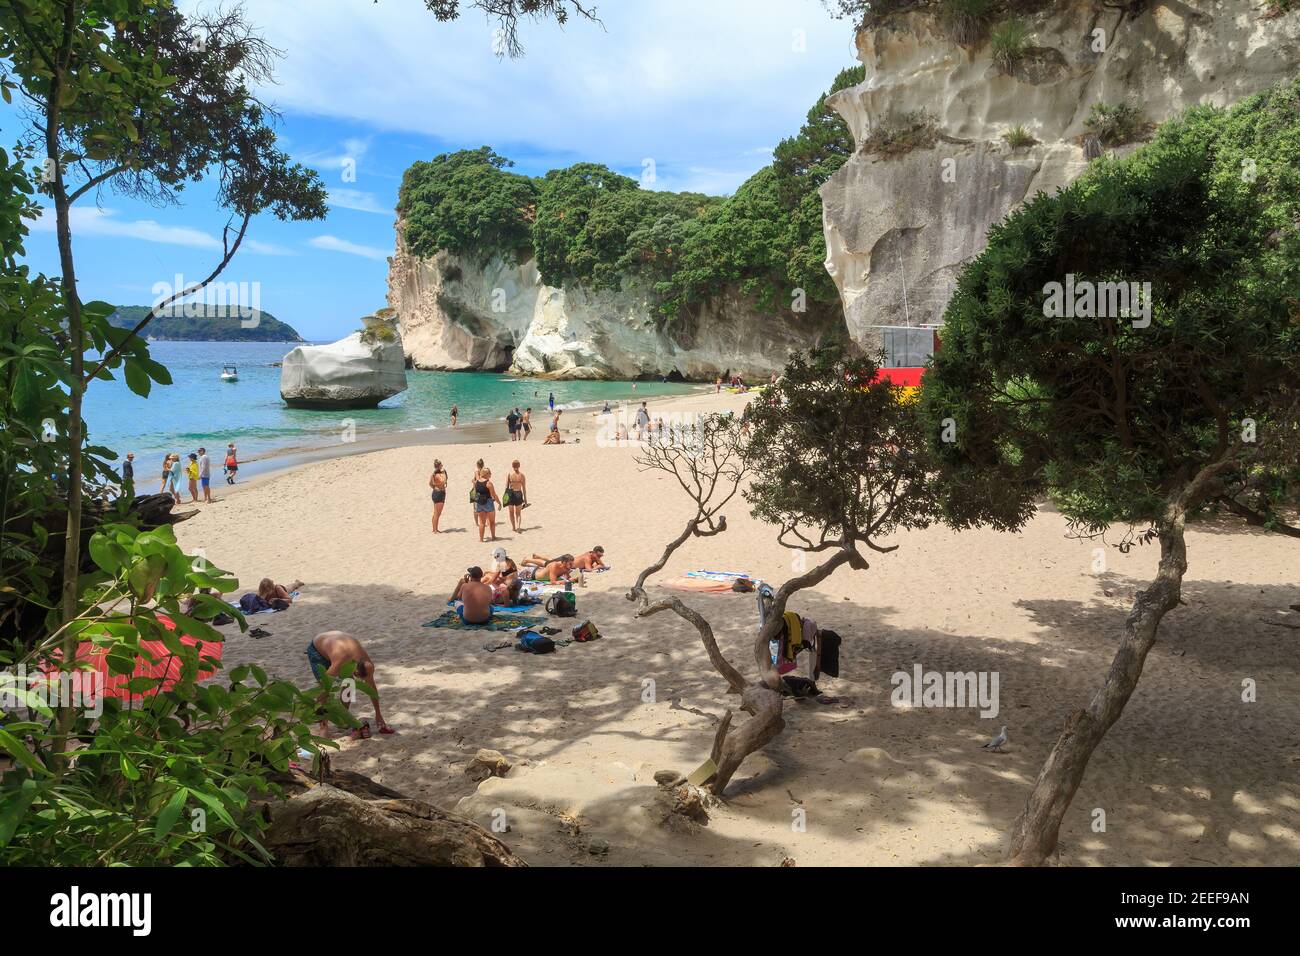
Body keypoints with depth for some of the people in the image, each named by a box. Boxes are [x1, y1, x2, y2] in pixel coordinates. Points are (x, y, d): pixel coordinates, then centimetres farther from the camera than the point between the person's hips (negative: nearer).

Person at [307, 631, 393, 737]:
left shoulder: (367, 663, -25)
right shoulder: (339, 662, -44)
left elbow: (372, 688, -11)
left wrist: (378, 714, -3)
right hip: (316, 650, -5)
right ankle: (323, 725, -8)